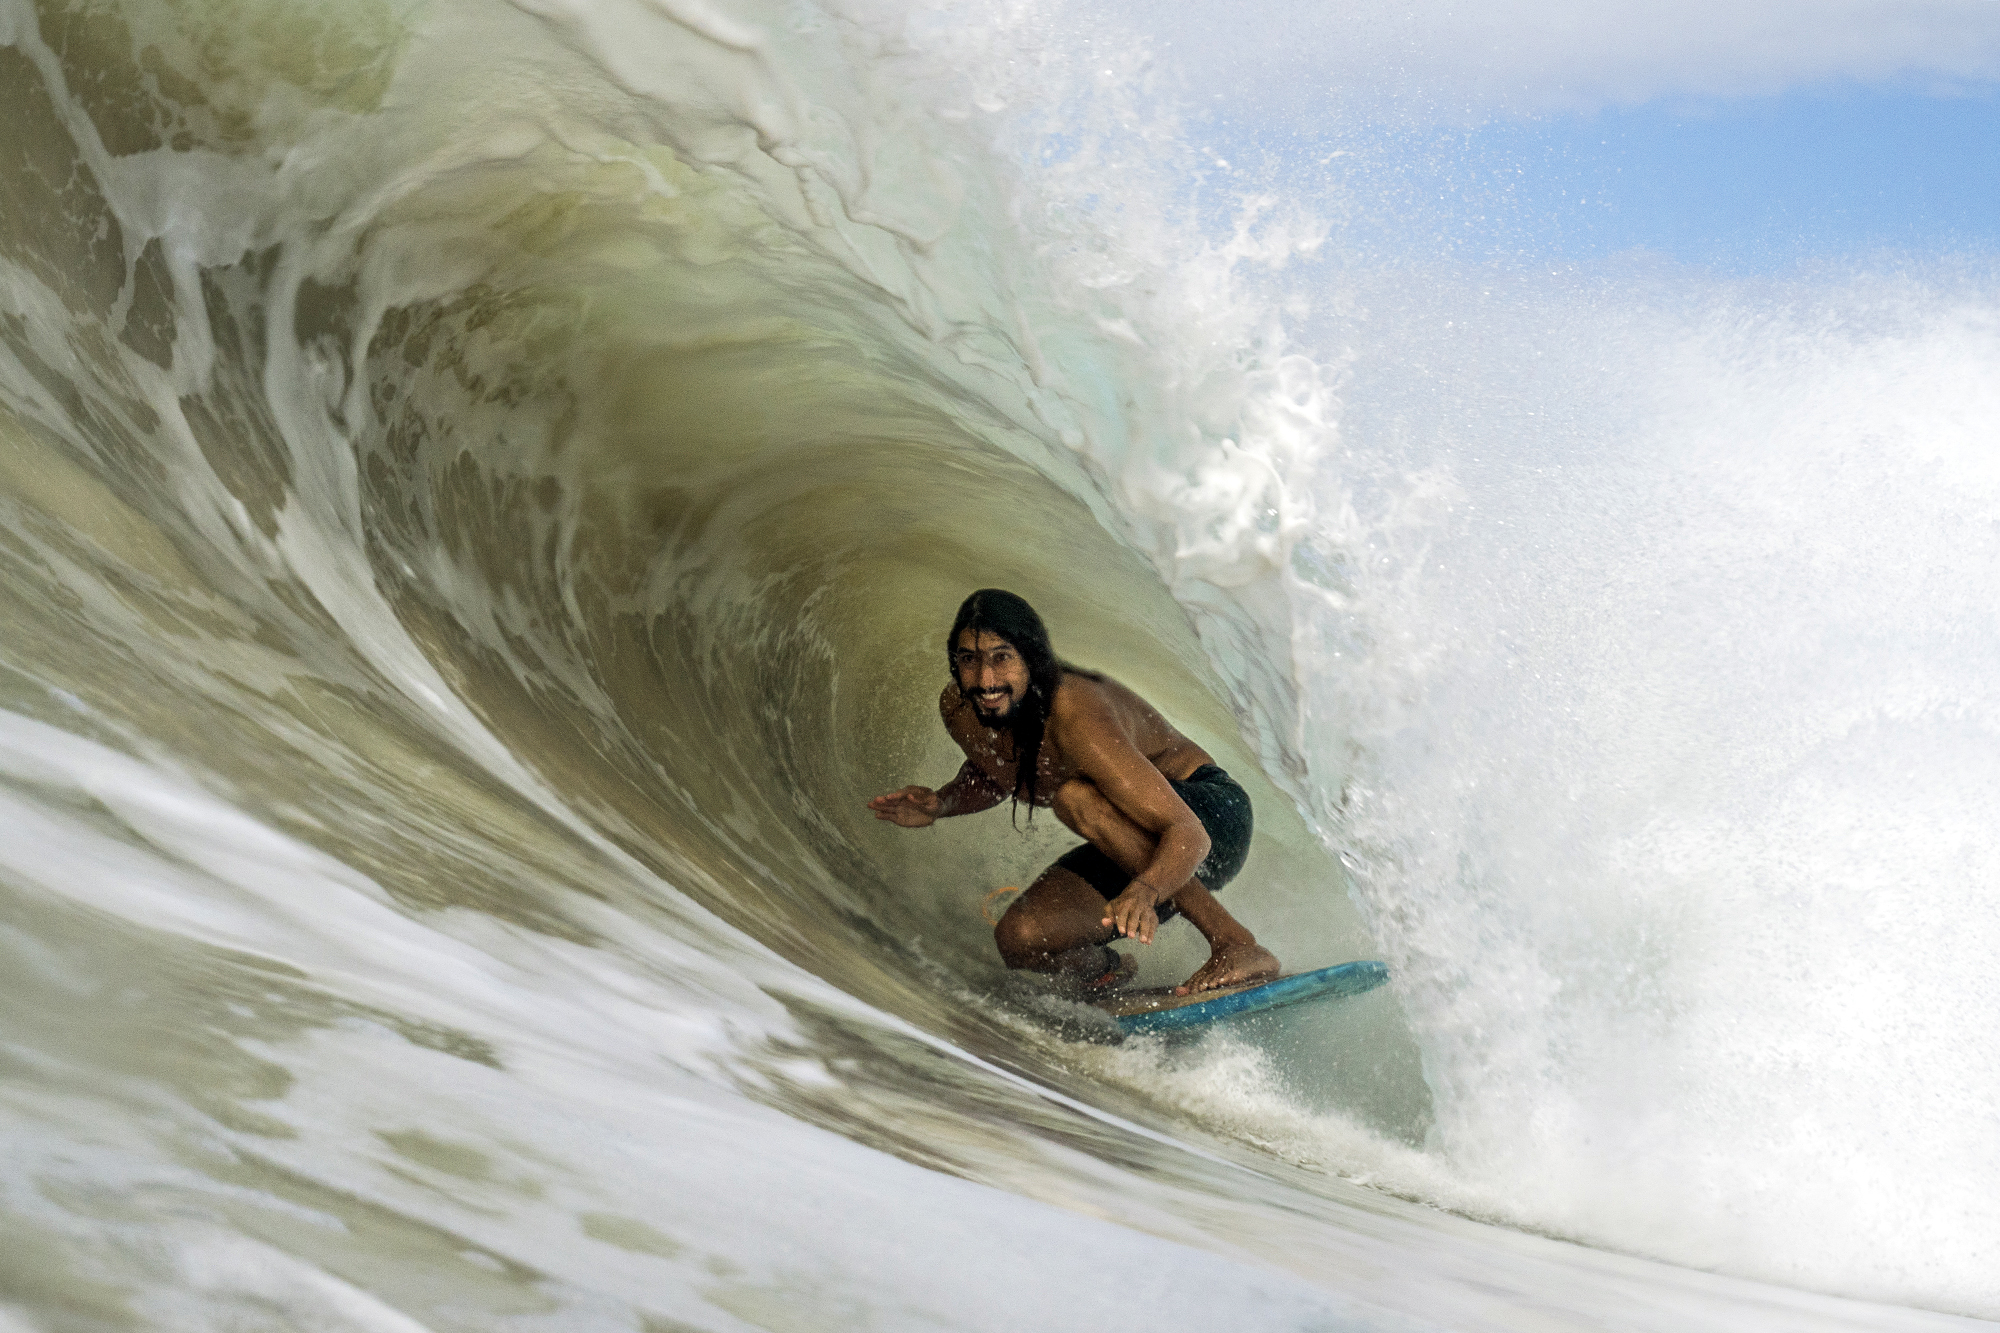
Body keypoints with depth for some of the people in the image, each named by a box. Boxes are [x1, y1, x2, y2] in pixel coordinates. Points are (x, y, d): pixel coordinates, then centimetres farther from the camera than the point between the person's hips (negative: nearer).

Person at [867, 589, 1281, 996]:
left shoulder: (1077, 720, -33)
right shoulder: (958, 709, -12)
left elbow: (1189, 834, -37)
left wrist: (1146, 891, -58)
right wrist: (940, 804, -7)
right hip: (1136, 847, 5)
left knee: (1076, 797, -36)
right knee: (1020, 939, -22)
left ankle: (1235, 945, -27)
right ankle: (1100, 967, 13)